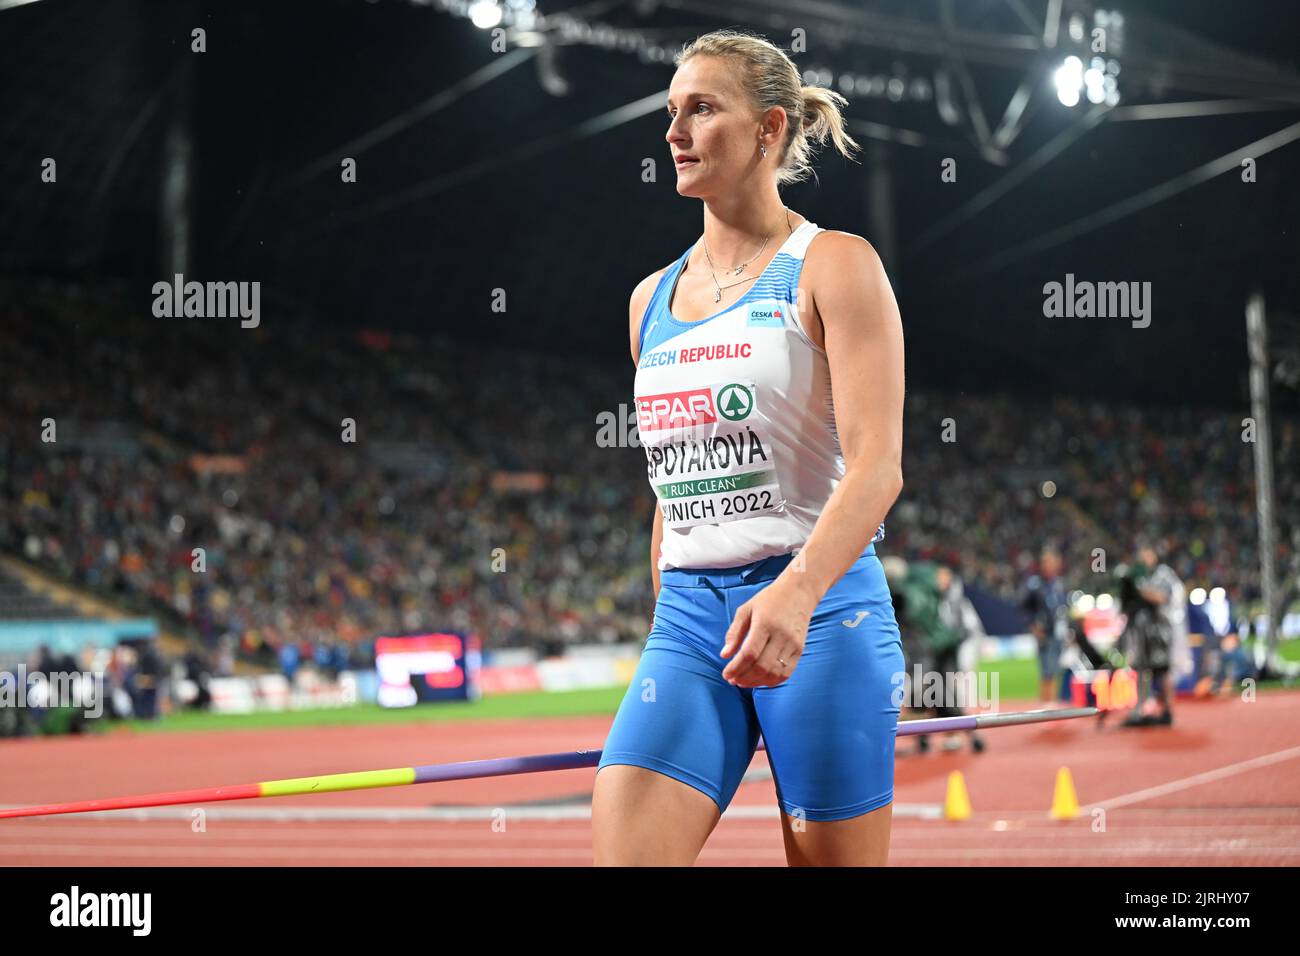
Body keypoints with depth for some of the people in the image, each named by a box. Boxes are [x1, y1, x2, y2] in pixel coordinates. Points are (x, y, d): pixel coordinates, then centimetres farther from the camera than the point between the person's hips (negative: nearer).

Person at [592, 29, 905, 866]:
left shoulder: (833, 266, -2)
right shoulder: (652, 300, 17)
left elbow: (877, 465, -14)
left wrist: (795, 593, -29)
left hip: (822, 610, -5)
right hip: (688, 616, 5)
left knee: (835, 860, 0)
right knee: (621, 850, -12)